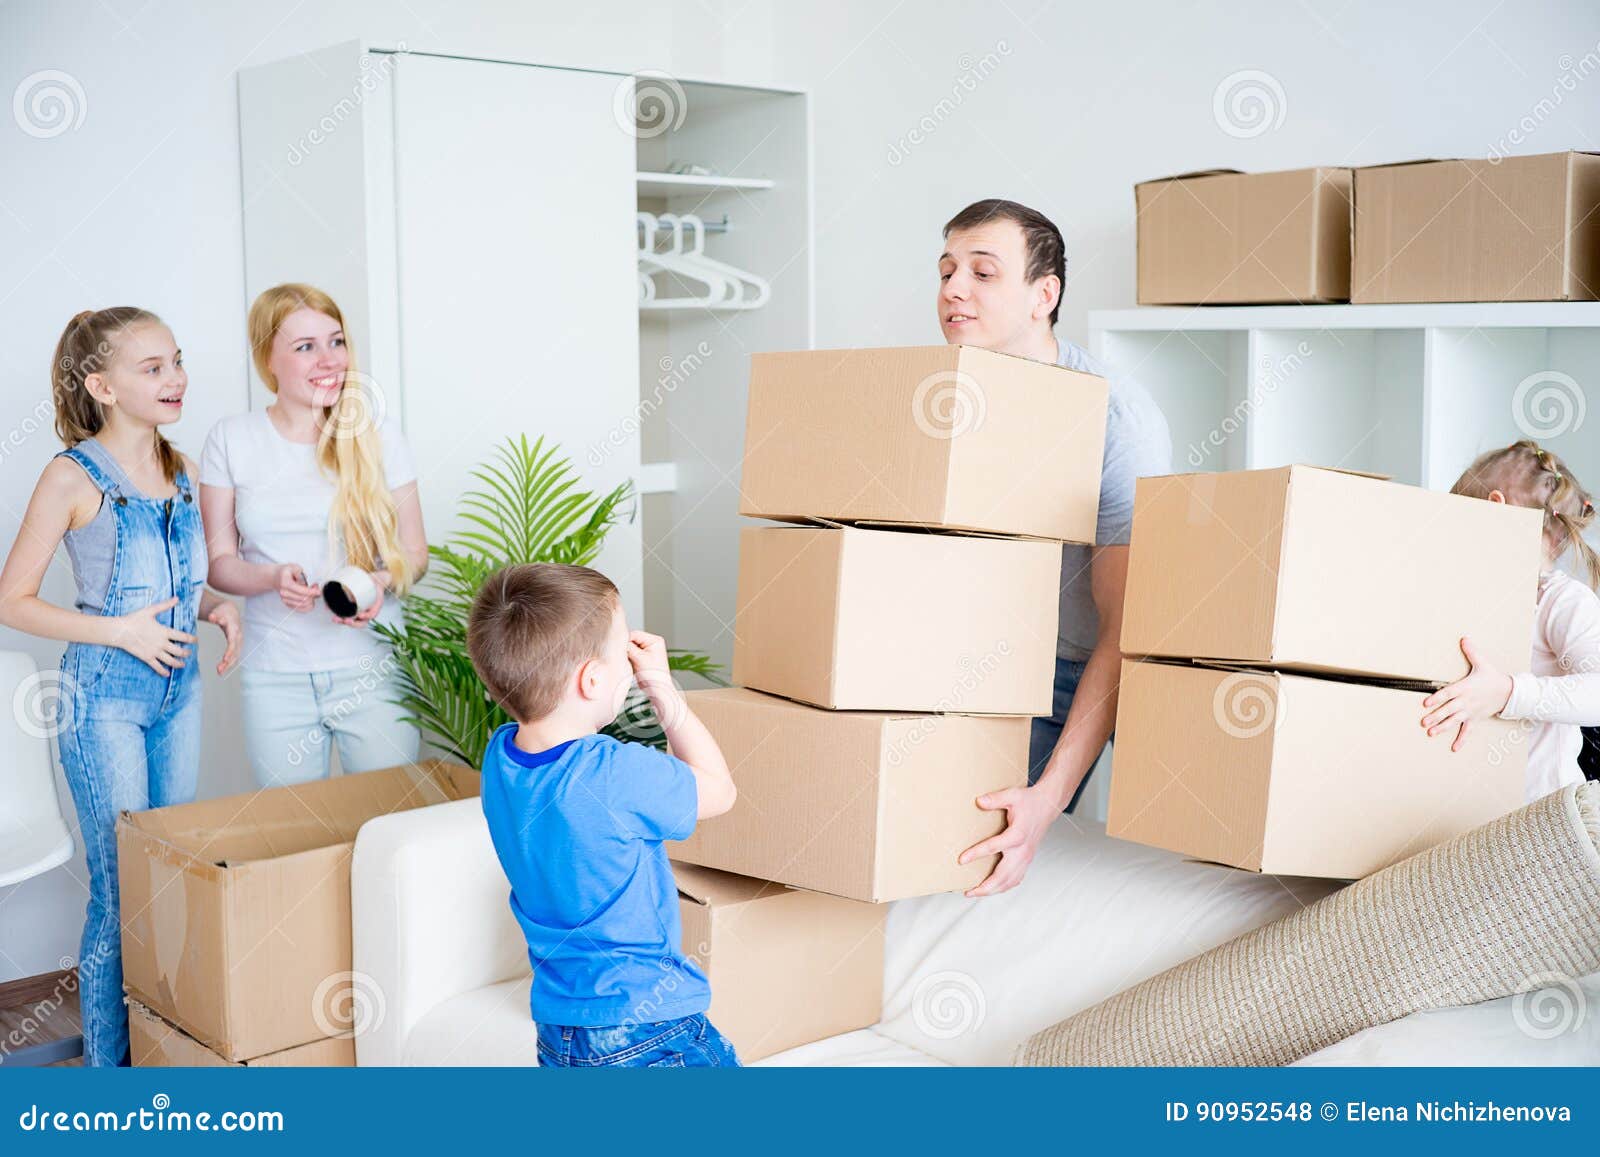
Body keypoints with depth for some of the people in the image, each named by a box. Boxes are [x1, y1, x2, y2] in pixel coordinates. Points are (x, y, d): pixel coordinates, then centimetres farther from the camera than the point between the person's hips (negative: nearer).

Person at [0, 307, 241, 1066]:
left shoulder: (180, 470, 5)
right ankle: (109, 1064, 14)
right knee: (120, 888, -1)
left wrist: (215, 607, -1)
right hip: (104, 700, -6)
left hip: (177, 691, 6)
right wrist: (119, 631, -19)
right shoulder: (73, 477, -13)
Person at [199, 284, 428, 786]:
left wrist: (379, 583, -16)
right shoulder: (231, 439, 1)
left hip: (373, 667, 0)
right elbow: (218, 560, 4)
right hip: (276, 676, 1)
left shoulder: (377, 434, 0)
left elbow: (414, 553, 5)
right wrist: (274, 577, -16)